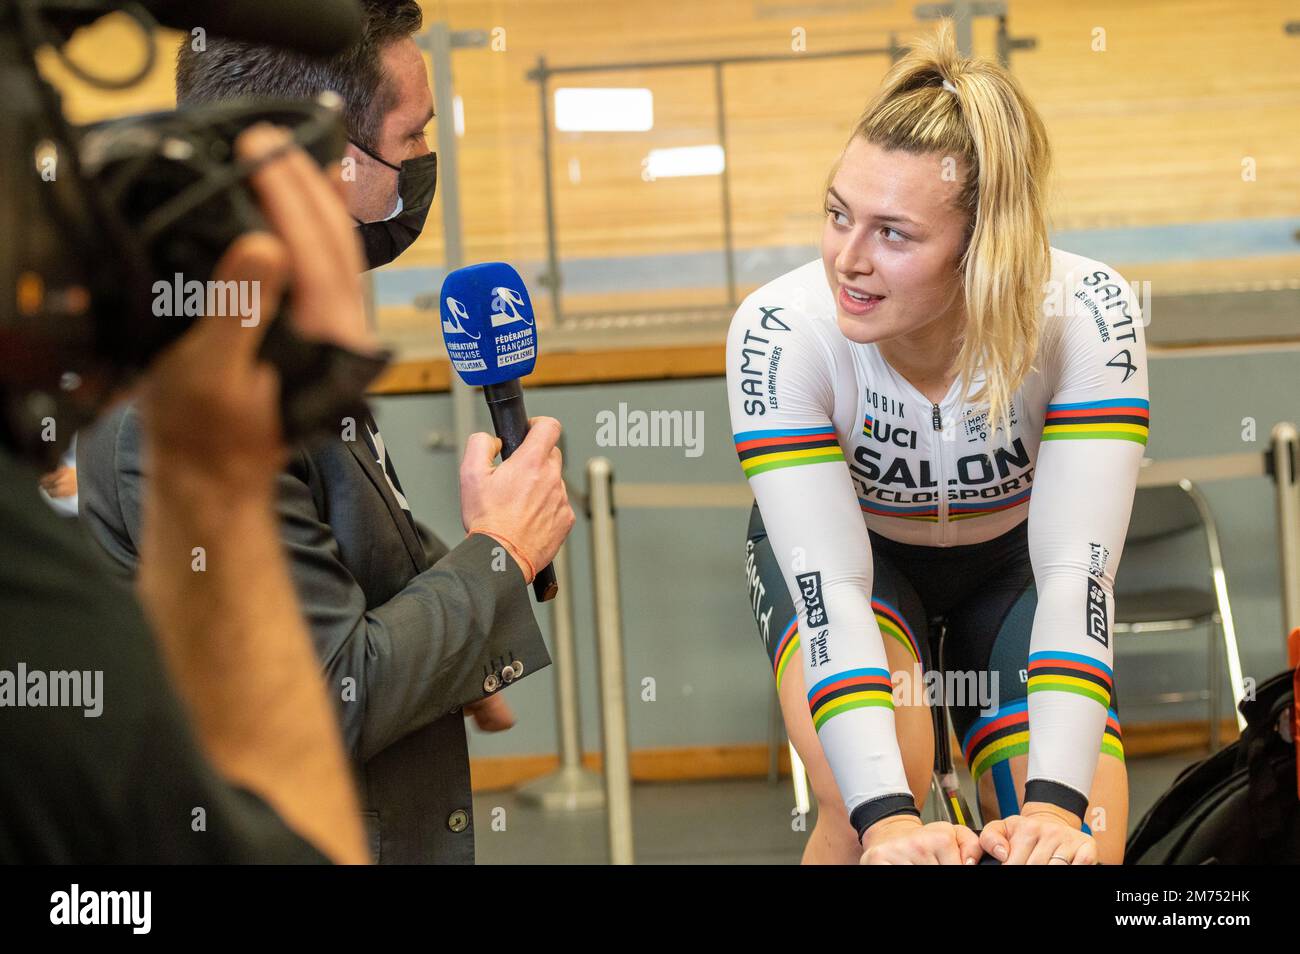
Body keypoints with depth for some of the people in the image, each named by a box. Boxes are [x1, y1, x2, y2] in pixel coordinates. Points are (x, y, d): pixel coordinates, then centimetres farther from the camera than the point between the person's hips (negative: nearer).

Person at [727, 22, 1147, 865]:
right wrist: (884, 816, -49)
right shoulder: (779, 334, -32)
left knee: (1076, 849, -17)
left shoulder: (1085, 318, -30)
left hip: (1015, 556, 1)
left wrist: (1054, 803, -47)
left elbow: (1076, 573, -34)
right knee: (867, 814, -31)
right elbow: (830, 585, -36)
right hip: (850, 553, -1)